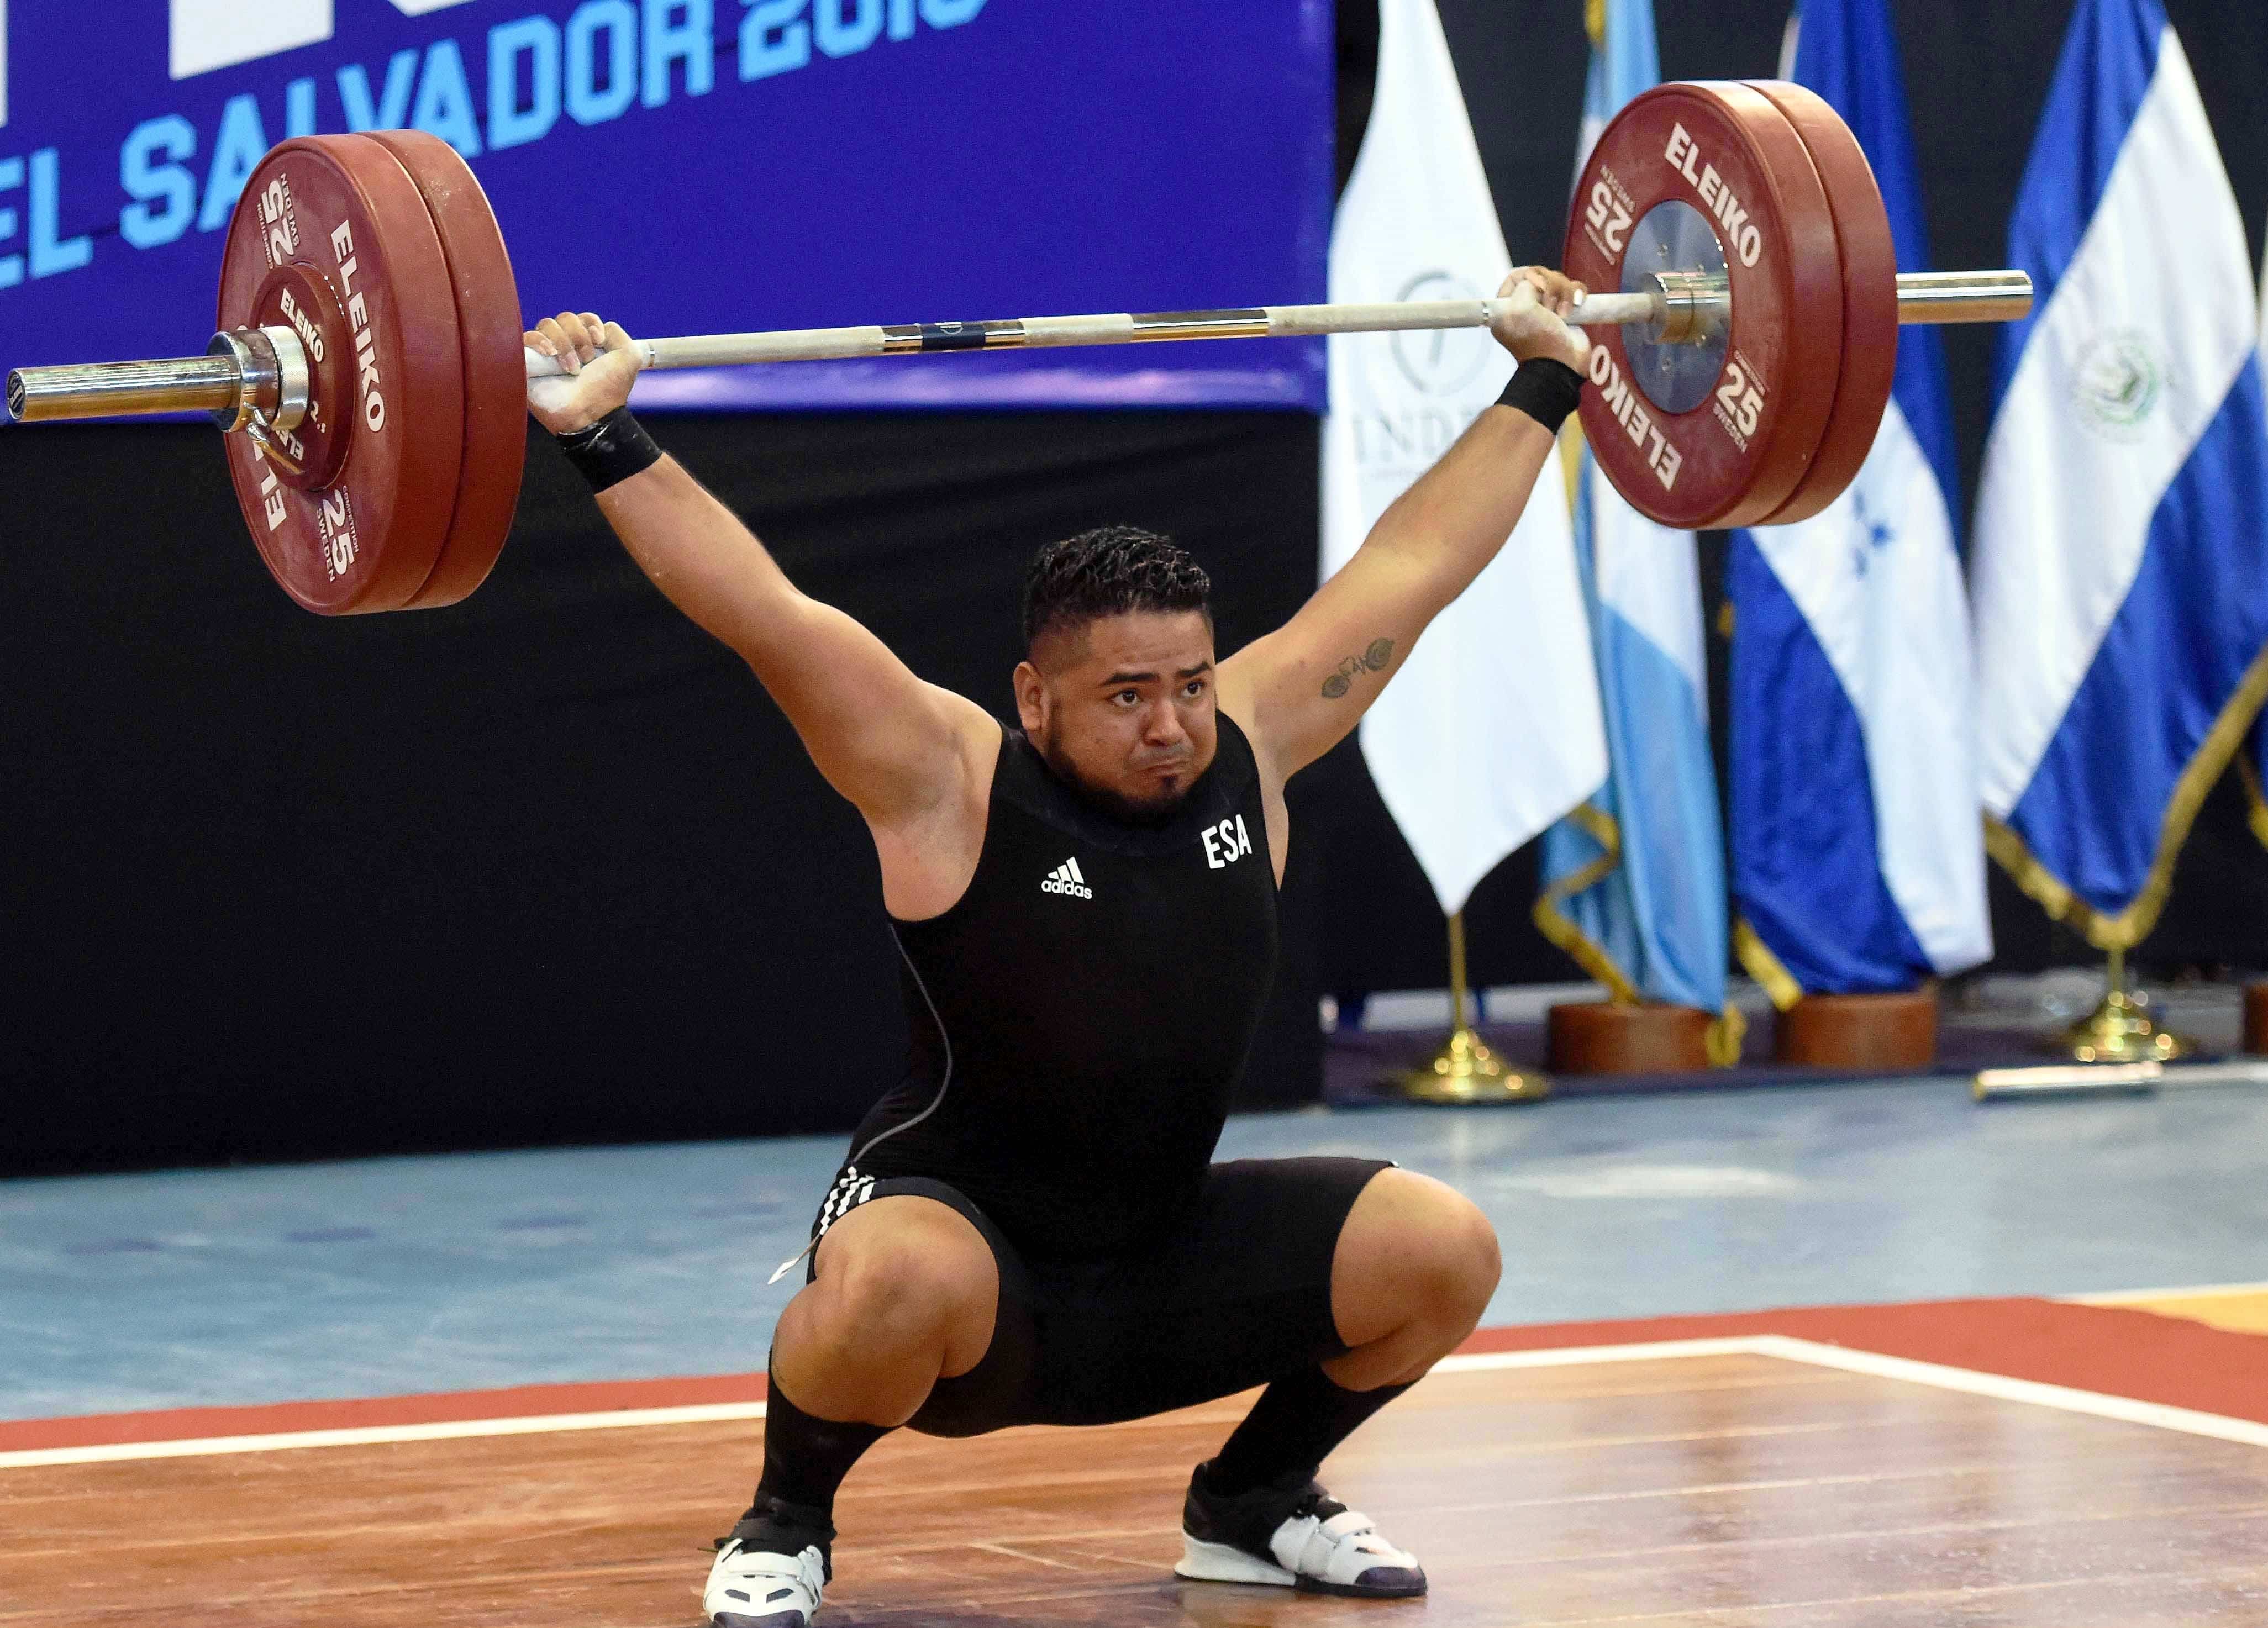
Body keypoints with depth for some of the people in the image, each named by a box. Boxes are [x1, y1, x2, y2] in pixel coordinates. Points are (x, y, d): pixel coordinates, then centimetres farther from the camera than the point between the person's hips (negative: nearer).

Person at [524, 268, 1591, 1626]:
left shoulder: (1250, 745, -3)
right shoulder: (950, 784, -16)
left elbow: (1415, 560, 5)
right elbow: (766, 614, -24)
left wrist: (1546, 381, 12)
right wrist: (605, 441, -28)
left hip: (1168, 1264, 6)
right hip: (964, 1246, -5)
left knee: (1443, 1254, -11)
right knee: (907, 1285, -39)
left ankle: (1254, 1501, 15)